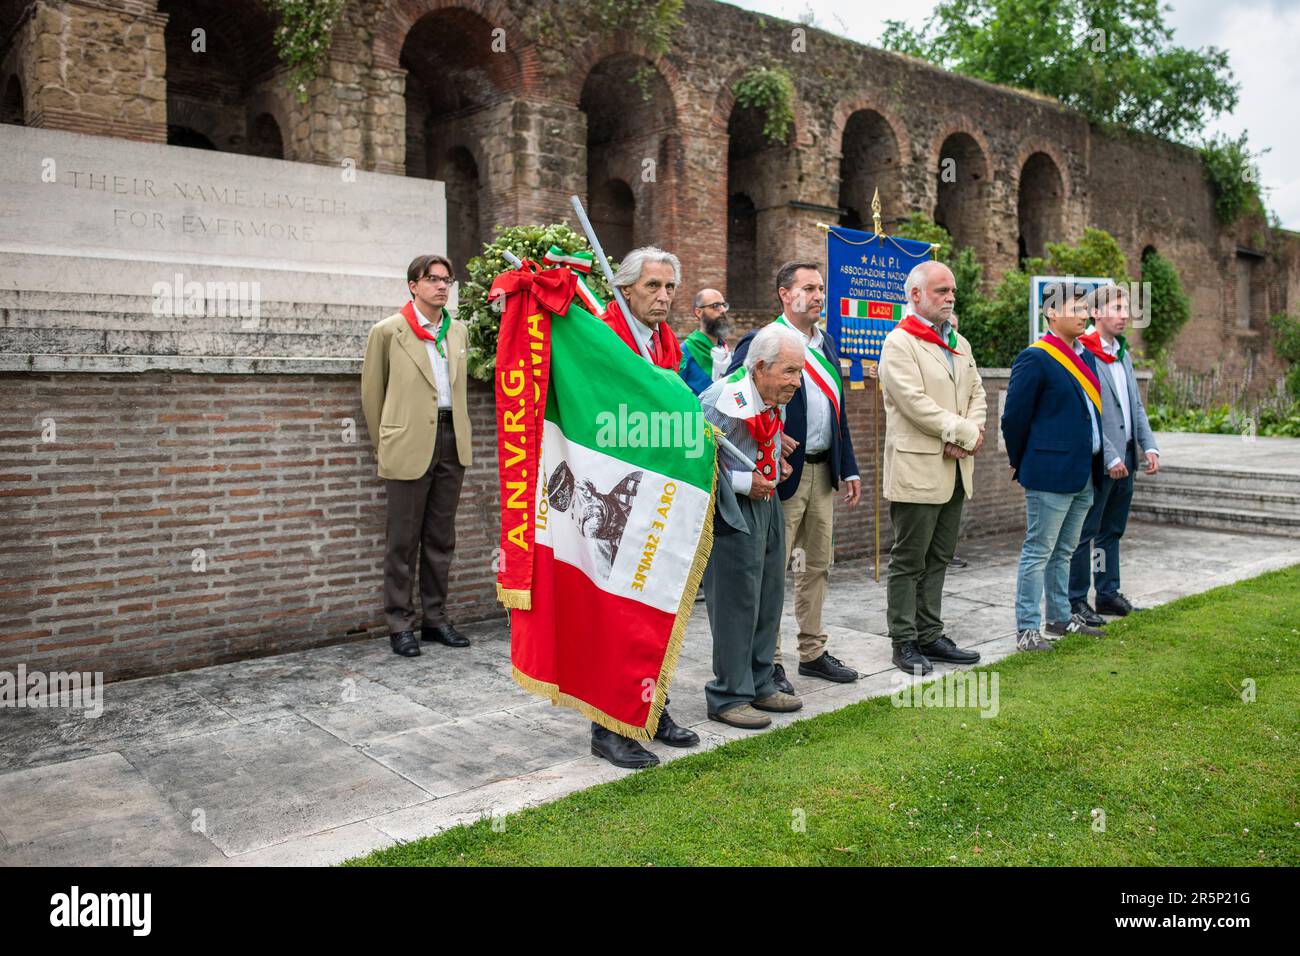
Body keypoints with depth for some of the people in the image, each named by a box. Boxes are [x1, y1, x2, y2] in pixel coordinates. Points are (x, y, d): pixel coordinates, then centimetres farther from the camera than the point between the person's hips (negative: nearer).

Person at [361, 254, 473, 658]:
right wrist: (384, 444, 5)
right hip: (410, 445, -5)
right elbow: (372, 392, 3)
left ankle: (435, 618, 20)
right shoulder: (388, 331, -2)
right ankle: (399, 624, 12)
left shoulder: (459, 331, 12)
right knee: (403, 541, 2)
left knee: (441, 538, 11)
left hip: (452, 442, 5)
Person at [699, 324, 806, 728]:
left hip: (767, 504, 9)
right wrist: (743, 482, -18)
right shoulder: (721, 401, -22)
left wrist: (776, 463, 7)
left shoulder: (774, 402, 4)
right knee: (736, 603, -2)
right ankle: (728, 697, 12)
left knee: (769, 599, 15)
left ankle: (760, 685, 30)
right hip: (732, 512, -9)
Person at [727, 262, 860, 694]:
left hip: (823, 471, 8)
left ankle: (813, 652, 27)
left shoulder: (826, 343, 14)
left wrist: (849, 469, 14)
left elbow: (838, 412, 17)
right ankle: (767, 660, 10)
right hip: (785, 470, -8)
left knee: (818, 563, 14)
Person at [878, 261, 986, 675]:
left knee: (937, 560, 13)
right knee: (908, 561, 0)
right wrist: (965, 433, -14)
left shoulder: (959, 344, 18)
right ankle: (905, 643, 8)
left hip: (954, 470, 8)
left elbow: (977, 394, 15)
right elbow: (915, 402, -18)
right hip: (917, 469, -8)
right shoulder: (899, 342, -9)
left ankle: (930, 636, 22)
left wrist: (968, 433, -5)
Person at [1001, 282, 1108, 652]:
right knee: (1038, 552, -2)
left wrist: (1095, 465, 19)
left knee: (1063, 551, 17)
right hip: (1051, 473, -8)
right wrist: (1022, 464, -1)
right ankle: (1027, 628, 4)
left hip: (1084, 474, 8)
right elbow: (1014, 417, -12)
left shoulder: (1085, 356, 14)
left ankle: (1060, 618, 28)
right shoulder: (1035, 359, -13)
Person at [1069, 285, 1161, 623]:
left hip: (1125, 459, 9)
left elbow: (1136, 405, 17)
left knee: (1112, 531, 16)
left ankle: (1108, 594, 26)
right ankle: (1076, 601, 7)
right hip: (1099, 461, -9)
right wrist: (1110, 457, -18)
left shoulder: (1122, 353, 15)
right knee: (1086, 533, -1)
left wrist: (1149, 446, 6)